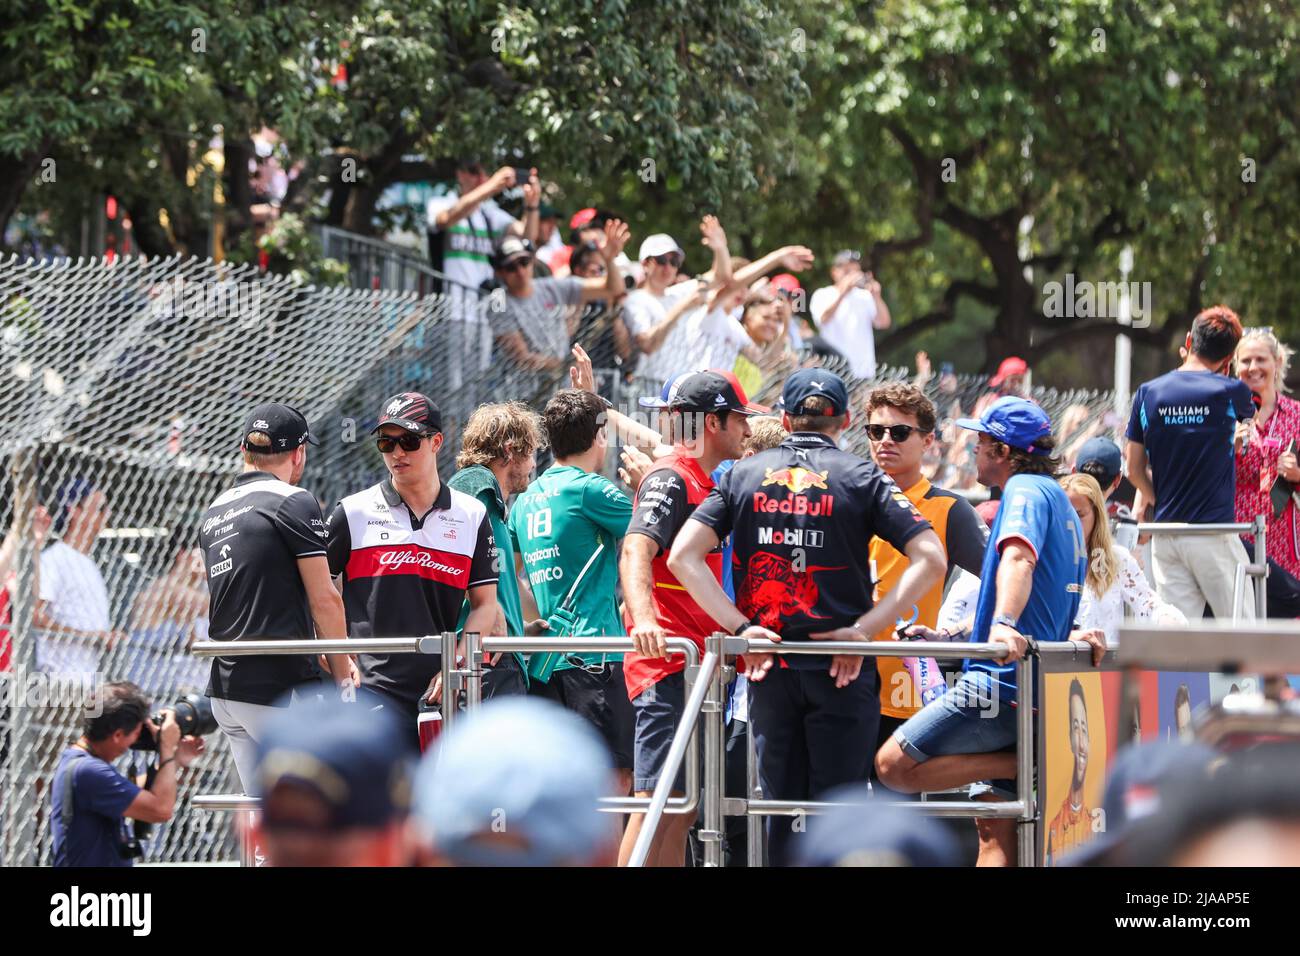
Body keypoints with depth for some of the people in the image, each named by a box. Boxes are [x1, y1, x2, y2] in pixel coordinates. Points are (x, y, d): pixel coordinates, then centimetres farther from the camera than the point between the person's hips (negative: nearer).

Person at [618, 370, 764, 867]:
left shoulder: (702, 482, 20)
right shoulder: (671, 478, -10)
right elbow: (635, 550, -26)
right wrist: (642, 618, -43)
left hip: (694, 666, 10)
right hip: (668, 663, -10)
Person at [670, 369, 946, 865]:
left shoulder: (743, 475, 7)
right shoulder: (861, 477, 1)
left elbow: (683, 556, -3)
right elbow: (930, 559, -9)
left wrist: (740, 625, -7)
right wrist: (862, 628, -10)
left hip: (769, 666, 2)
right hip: (841, 669, -2)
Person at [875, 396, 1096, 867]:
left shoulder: (1027, 490, -6)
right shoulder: (1061, 502, 25)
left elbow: (1018, 558, -28)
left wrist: (1004, 625, -46)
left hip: (1002, 681, -10)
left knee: (893, 765, -13)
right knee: (994, 827, 7)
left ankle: (1027, 763, -13)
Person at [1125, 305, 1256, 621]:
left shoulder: (1148, 393, 2)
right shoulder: (1230, 393, -6)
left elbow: (1134, 469, 6)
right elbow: (1247, 412, 20)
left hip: (1165, 534, 3)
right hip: (1214, 532, -3)